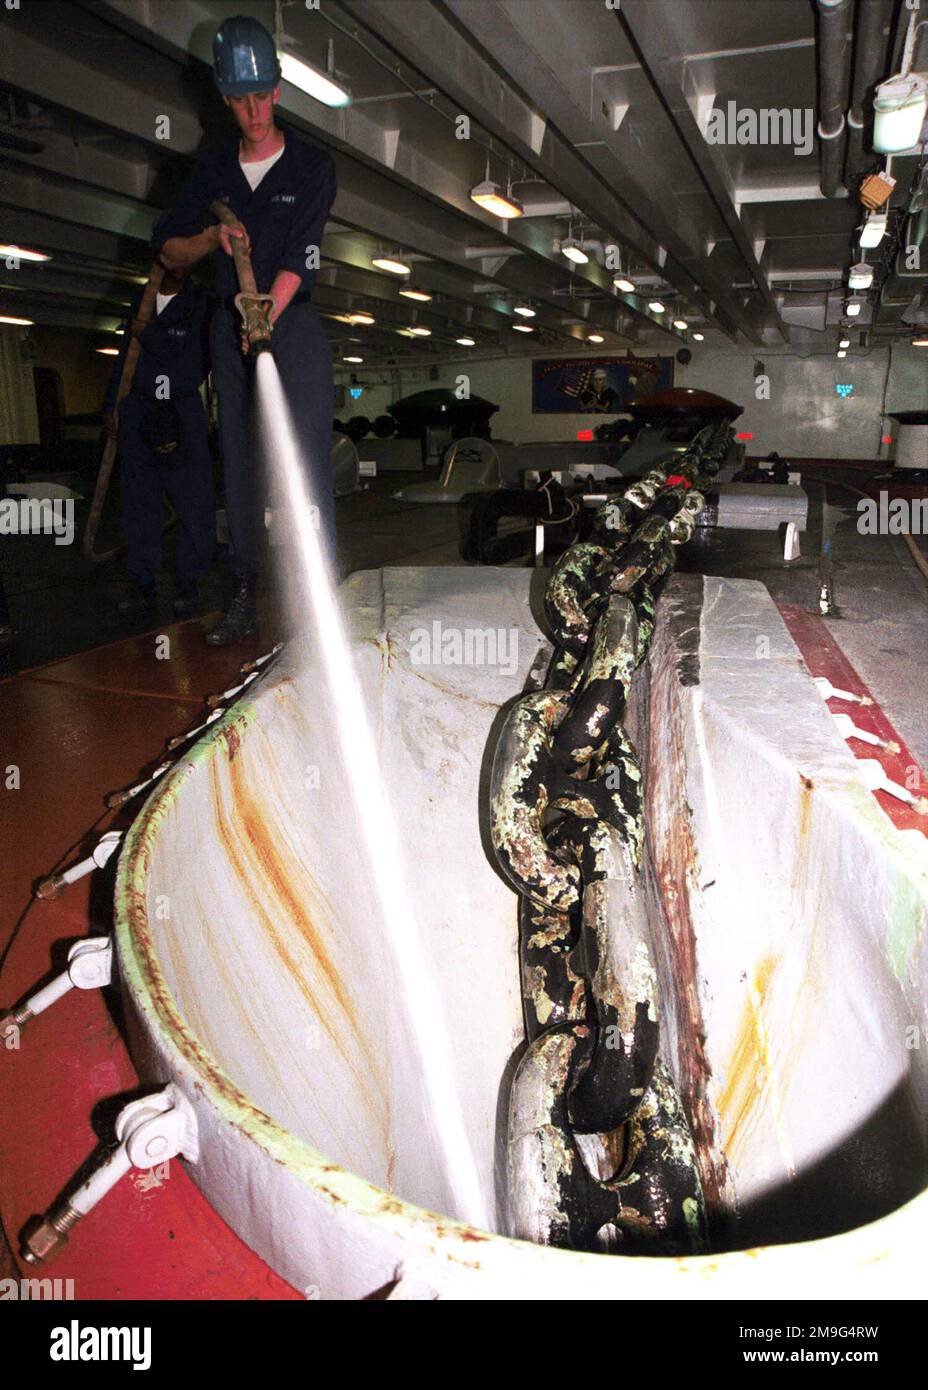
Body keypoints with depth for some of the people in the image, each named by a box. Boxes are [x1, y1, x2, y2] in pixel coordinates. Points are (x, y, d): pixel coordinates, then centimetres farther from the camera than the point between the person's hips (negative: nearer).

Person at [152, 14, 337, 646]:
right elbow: (168, 249, 14)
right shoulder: (213, 170, 14)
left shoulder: (312, 166, 3)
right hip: (231, 328, 4)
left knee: (307, 461, -10)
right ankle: (247, 597, 7)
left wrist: (268, 315, -24)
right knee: (240, 464, 2)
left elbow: (300, 256, -10)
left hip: (294, 322, -4)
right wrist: (212, 238, -6)